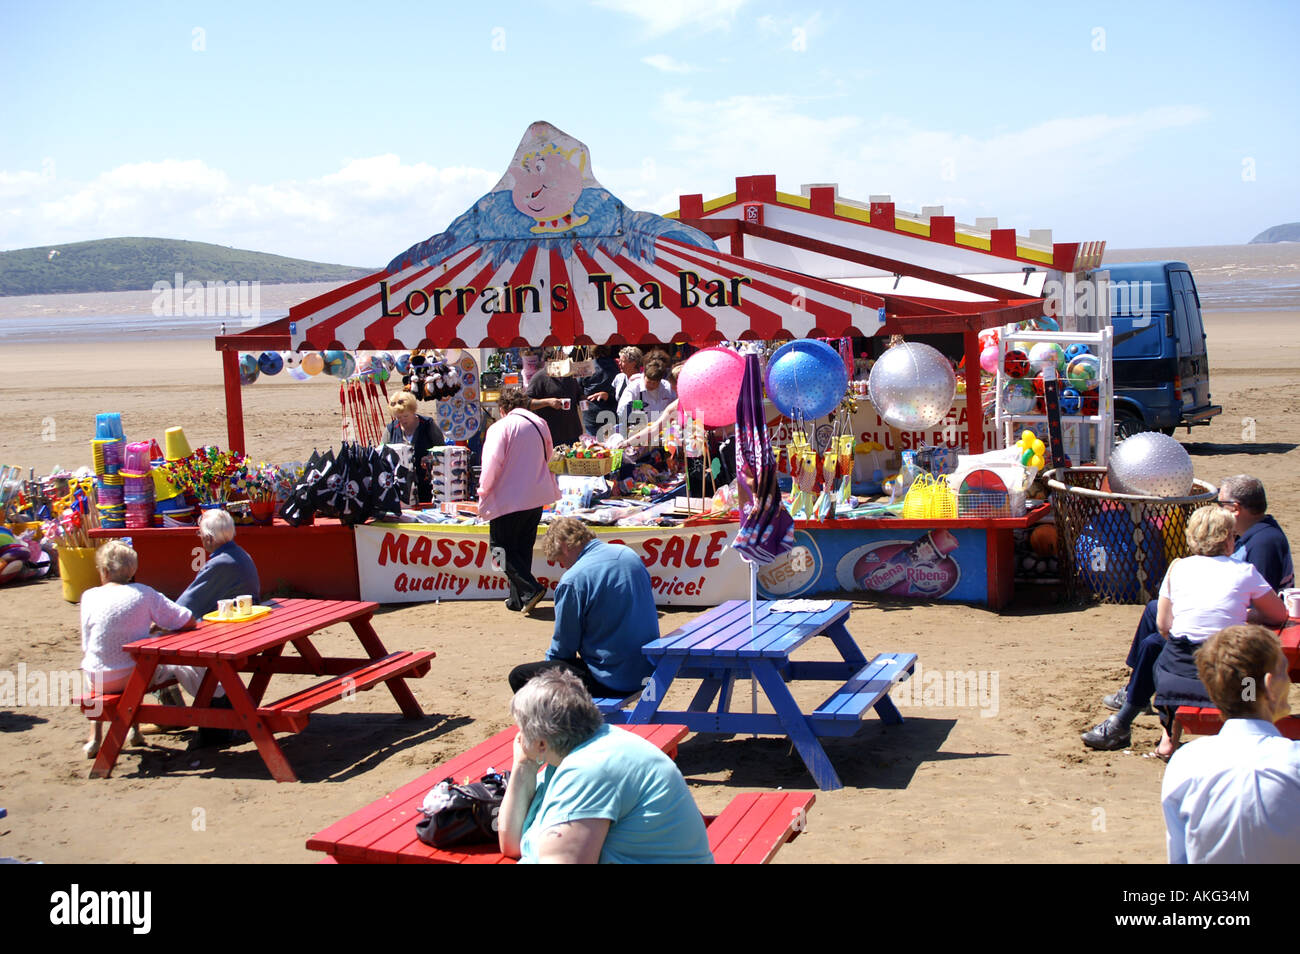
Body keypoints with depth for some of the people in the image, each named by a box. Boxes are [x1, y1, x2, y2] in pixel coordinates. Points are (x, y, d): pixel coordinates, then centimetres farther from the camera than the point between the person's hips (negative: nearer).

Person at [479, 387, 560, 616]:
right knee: (524, 547, 15)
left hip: (508, 499, -6)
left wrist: (483, 492, -1)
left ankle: (529, 589, -12)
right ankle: (518, 598, 18)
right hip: (537, 497, 6)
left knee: (501, 546, 3)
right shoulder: (540, 424, 7)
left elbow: (492, 463, -16)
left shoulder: (500, 428, -12)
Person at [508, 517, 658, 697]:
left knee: (519, 676, -2)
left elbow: (563, 646, -7)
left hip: (611, 682, -8)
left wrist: (550, 662, 14)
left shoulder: (573, 580, -17)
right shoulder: (628, 554, 6)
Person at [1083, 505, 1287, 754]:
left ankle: (1170, 733, 21)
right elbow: (1280, 616, 12)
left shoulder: (1178, 568, 4)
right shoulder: (1245, 572, 1)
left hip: (1175, 675, 1)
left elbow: (1163, 625, 7)